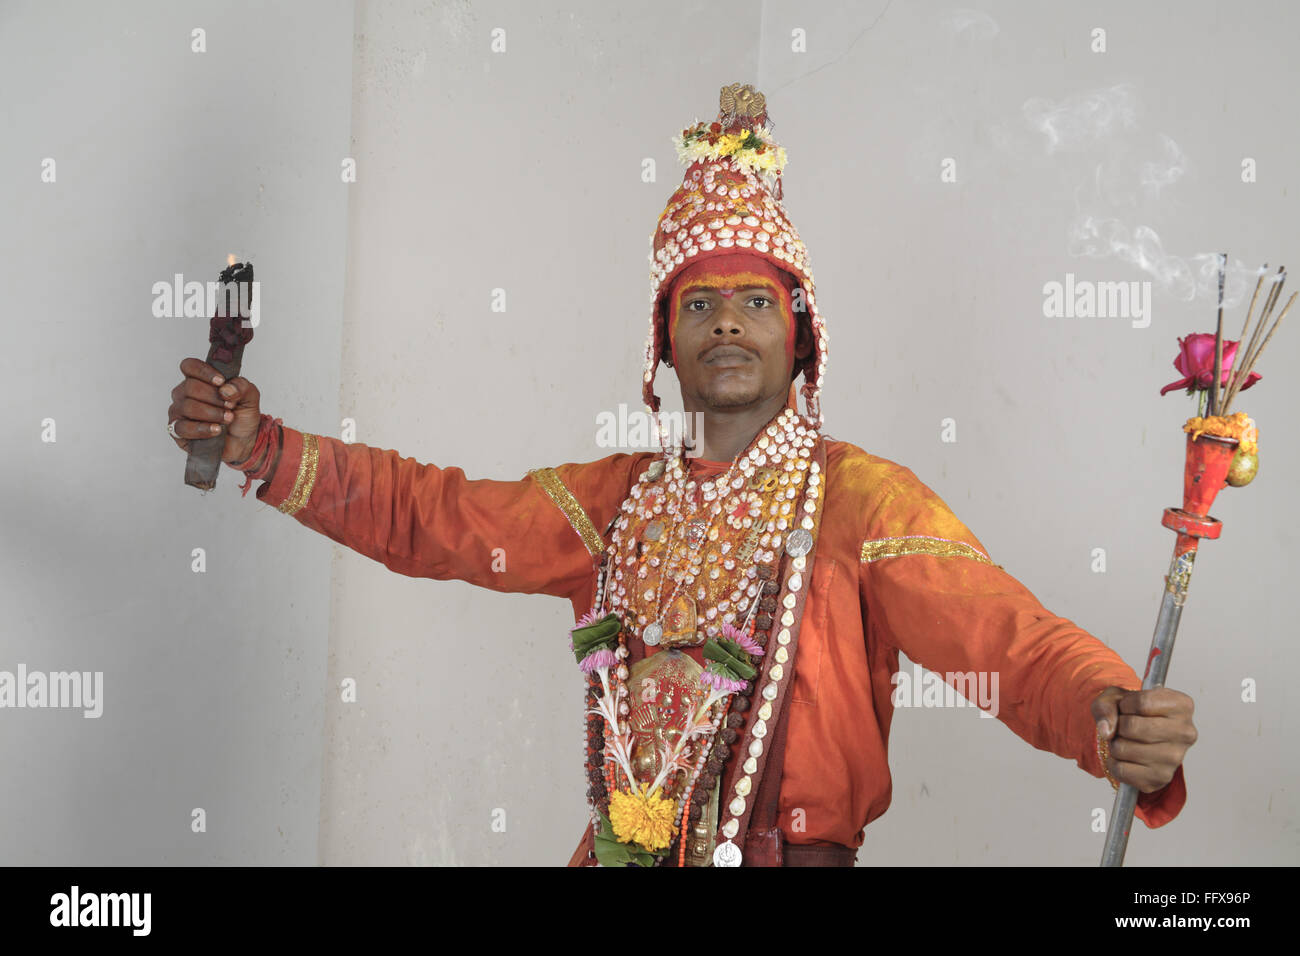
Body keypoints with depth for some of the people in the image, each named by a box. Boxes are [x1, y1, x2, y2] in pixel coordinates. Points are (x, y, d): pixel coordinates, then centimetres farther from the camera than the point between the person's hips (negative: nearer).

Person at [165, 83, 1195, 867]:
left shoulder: (861, 500, -10)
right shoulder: (617, 500, 6)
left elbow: (1003, 631, -21)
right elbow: (429, 514, 7)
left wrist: (1118, 715, -41)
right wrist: (261, 447, -2)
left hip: (791, 851, -4)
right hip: (618, 849, 5)